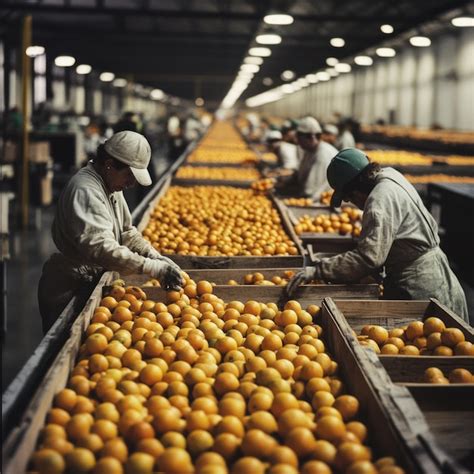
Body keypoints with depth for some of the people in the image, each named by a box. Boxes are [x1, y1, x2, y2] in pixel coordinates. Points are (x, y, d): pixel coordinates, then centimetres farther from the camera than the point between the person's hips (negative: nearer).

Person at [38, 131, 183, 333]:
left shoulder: (110, 185, 6)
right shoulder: (85, 191, -26)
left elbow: (126, 231, 11)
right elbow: (102, 248, -35)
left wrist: (156, 258, -6)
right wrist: (155, 268, -34)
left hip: (91, 283, 9)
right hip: (68, 291, -9)